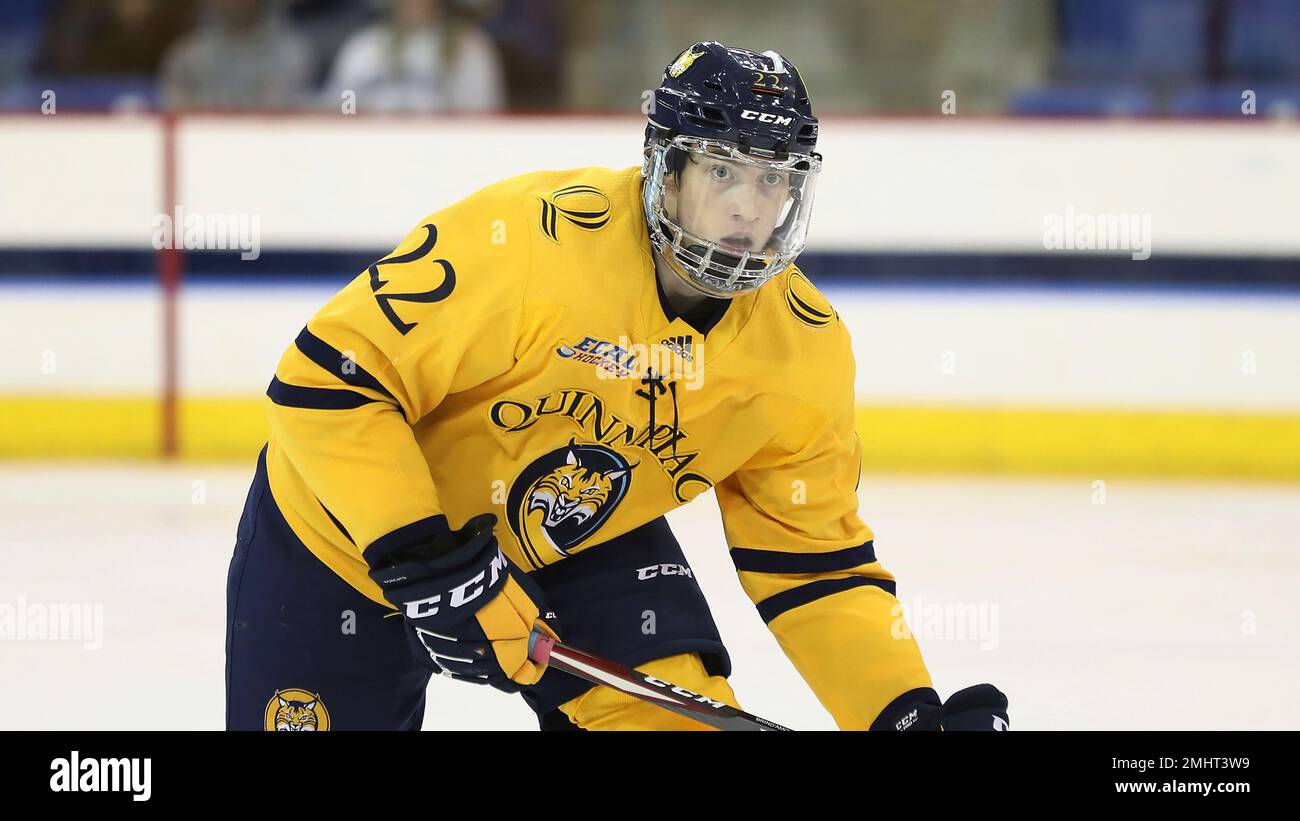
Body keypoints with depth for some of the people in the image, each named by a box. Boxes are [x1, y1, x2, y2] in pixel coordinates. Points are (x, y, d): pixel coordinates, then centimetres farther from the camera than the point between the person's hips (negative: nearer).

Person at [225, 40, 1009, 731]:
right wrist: (426, 561, -34)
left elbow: (814, 559, -7)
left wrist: (907, 712, -21)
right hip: (346, 530, -4)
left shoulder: (804, 351, -16)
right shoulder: (525, 238, -34)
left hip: (583, 544, 4)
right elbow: (327, 381, -30)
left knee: (675, 706, -16)